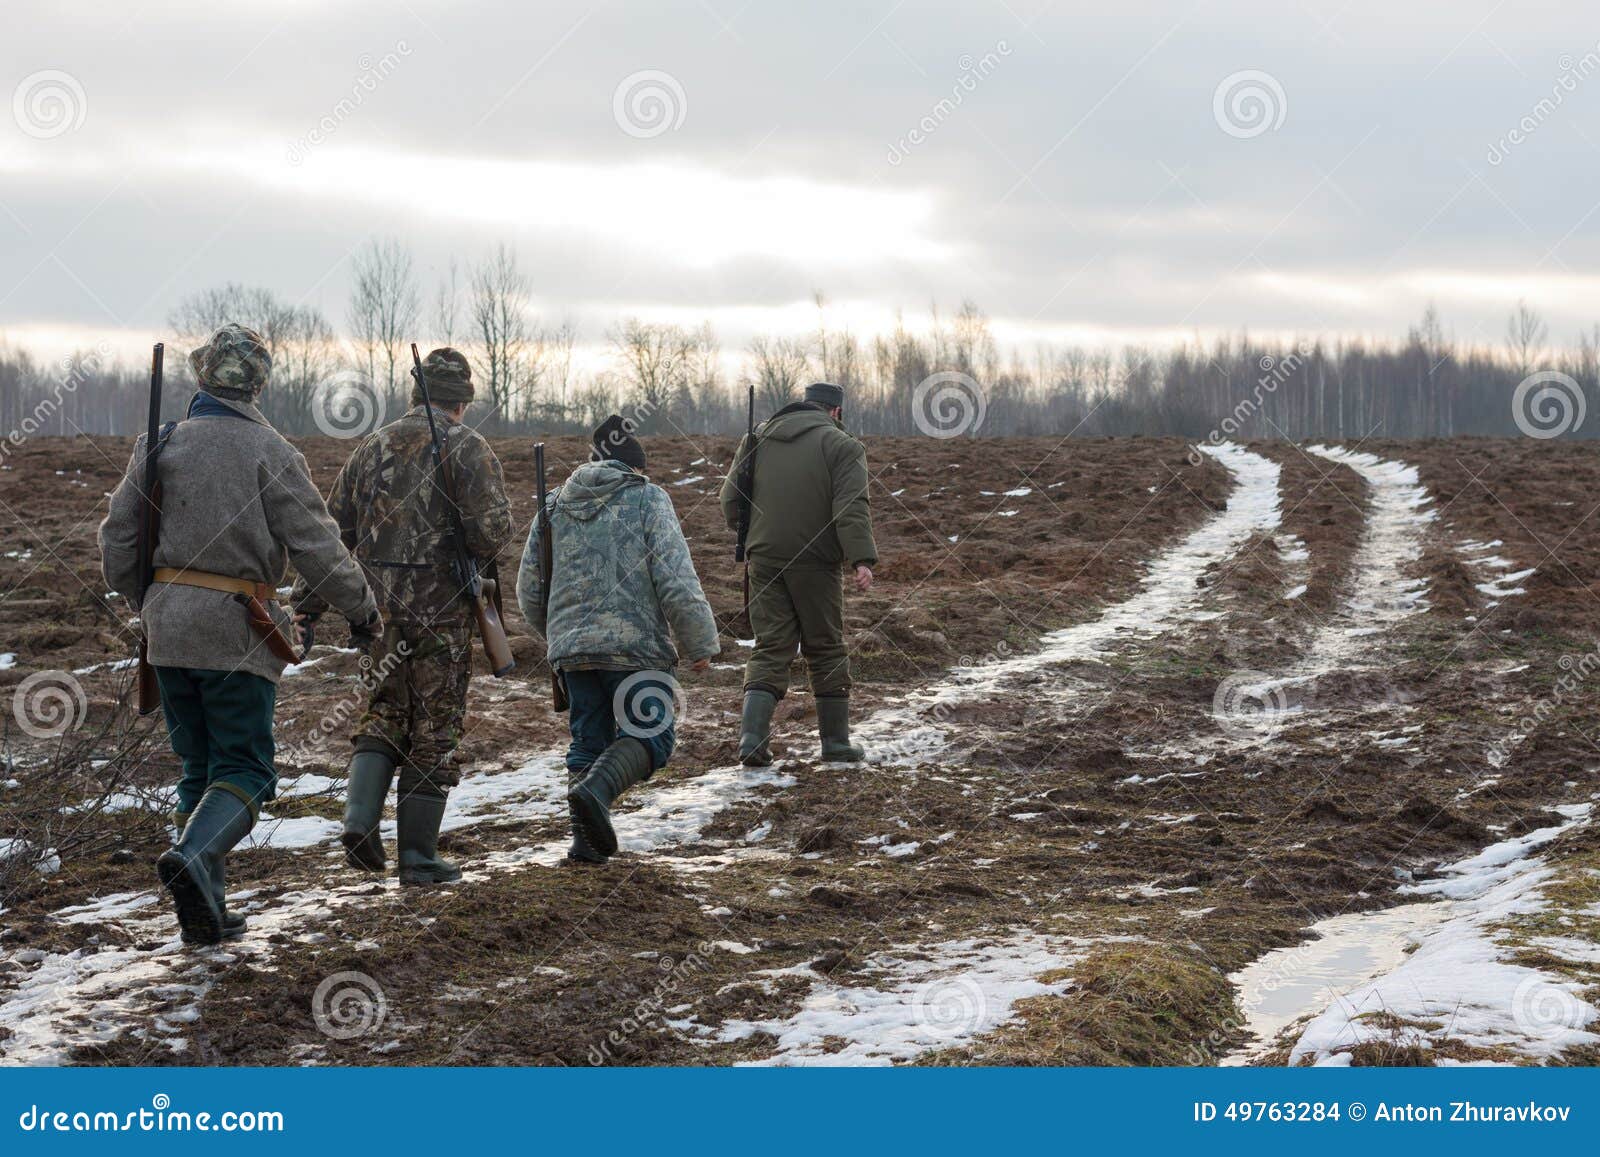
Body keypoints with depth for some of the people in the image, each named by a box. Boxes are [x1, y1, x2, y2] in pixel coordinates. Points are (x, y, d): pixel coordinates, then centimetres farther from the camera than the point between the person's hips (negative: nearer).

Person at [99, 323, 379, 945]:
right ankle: (194, 856, -27)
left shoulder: (160, 443, 5)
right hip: (236, 629, -5)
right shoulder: (269, 451, -8)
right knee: (243, 770, 1)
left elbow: (117, 541, 7)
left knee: (199, 767, 14)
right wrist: (361, 608, 4)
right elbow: (314, 543, -10)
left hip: (168, 623, 5)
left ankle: (206, 910, 11)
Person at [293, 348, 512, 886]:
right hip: (439, 608, -4)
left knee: (384, 711, 19)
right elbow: (492, 526, -16)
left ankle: (360, 818, -1)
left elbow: (333, 529, 10)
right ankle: (418, 855, 8)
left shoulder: (374, 445, 11)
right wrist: (479, 556, 8)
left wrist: (307, 605, 13)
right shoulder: (467, 447, -4)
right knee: (435, 727, 5)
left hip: (376, 604, 4)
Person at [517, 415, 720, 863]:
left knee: (588, 740, 13)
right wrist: (701, 643, -2)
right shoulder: (647, 499, 0)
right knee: (650, 738, -1)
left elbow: (529, 589, 18)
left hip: (571, 647, 5)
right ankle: (596, 791, -26)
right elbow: (676, 579, -9)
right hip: (634, 643, -5)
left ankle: (586, 839, 6)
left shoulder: (554, 505, 14)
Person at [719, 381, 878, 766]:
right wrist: (862, 559, -19)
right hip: (815, 562, -3)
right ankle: (835, 740, 13)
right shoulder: (841, 445, -2)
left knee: (770, 648, 4)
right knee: (826, 650, 9)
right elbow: (851, 508, -14)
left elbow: (730, 499, 14)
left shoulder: (756, 438, 13)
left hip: (764, 560, 4)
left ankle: (752, 736, -13)